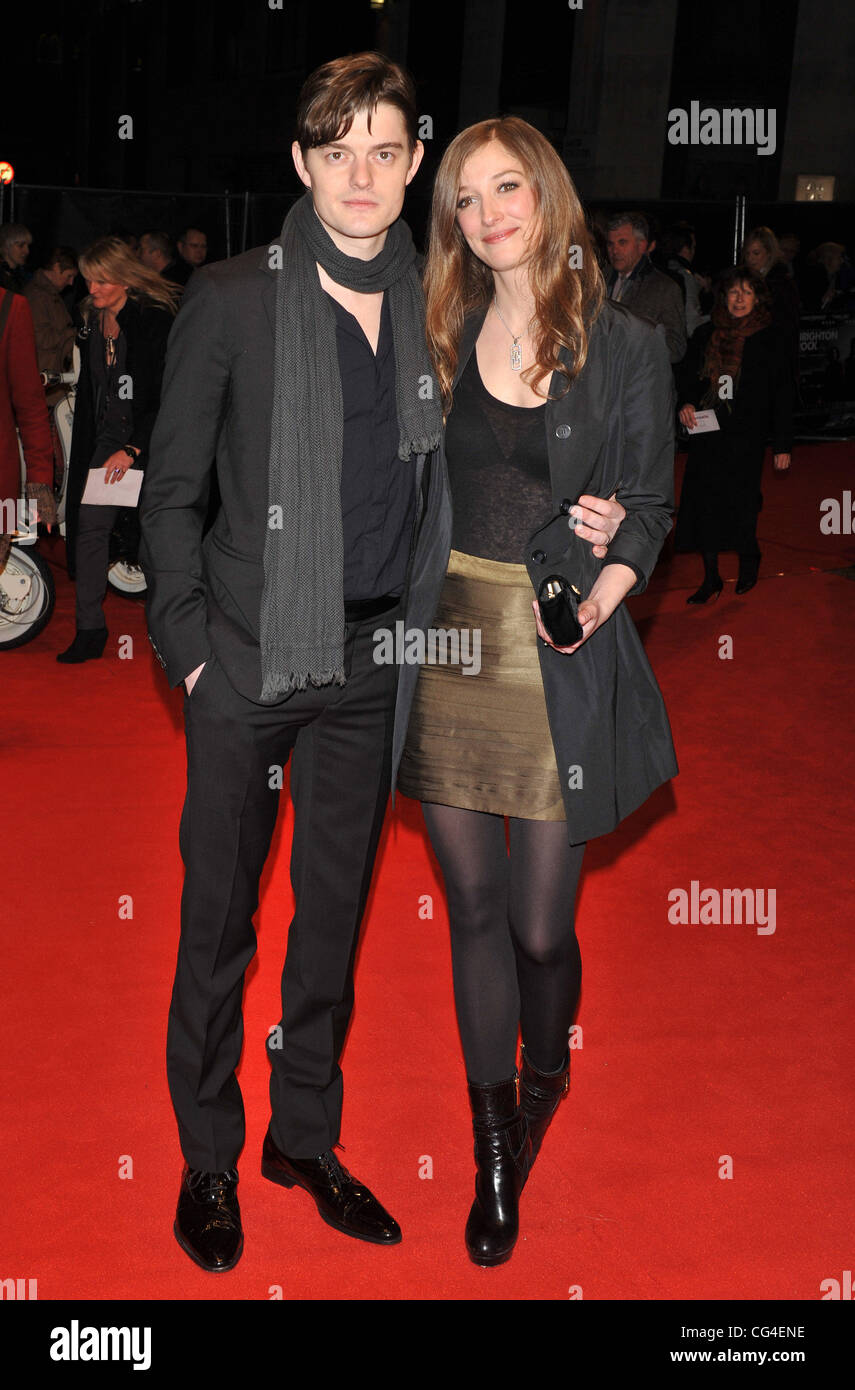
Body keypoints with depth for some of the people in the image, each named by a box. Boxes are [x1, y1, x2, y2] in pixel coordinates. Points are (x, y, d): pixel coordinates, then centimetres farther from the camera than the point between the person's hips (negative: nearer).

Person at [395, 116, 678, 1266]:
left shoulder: (626, 346, 0)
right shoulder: (443, 335, 10)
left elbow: (650, 508, 2)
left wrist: (603, 586, -16)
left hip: (558, 659, -3)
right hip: (445, 642, 3)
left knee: (540, 924, 3)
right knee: (474, 910, 9)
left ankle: (547, 1085, 36)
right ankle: (493, 1145, 26)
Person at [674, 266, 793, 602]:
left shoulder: (770, 338, 1)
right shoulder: (705, 335, 9)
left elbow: (783, 395, 1)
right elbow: (687, 376, 19)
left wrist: (783, 444, -2)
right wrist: (686, 403, -4)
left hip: (747, 436, -3)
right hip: (707, 435, 3)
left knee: (739, 503, -6)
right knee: (705, 502, -1)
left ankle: (748, 560, 24)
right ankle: (711, 578, 10)